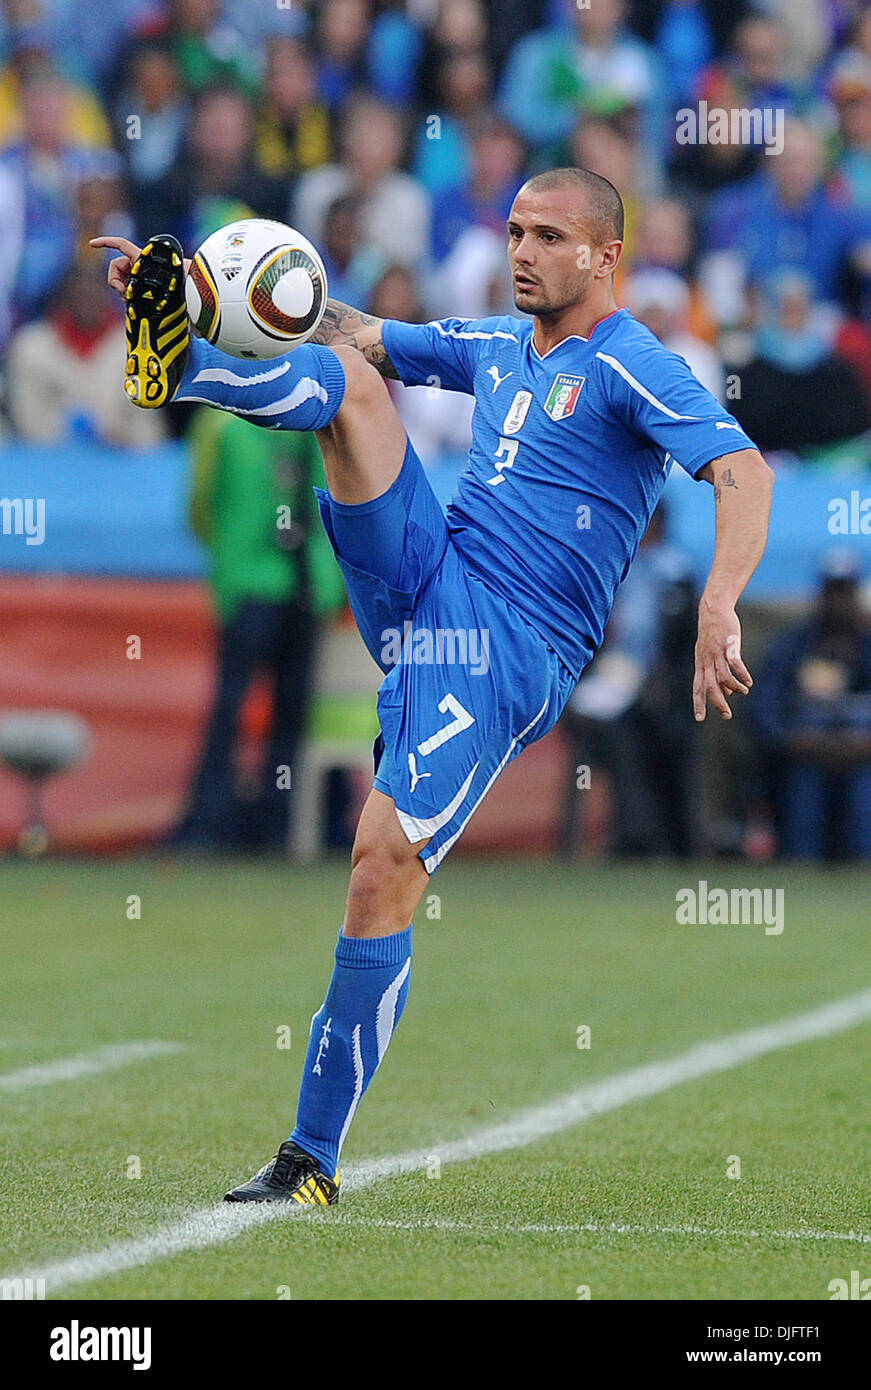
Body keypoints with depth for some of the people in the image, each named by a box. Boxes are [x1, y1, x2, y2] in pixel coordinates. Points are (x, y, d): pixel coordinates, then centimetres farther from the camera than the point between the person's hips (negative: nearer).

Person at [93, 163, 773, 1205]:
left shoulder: (632, 368, -7)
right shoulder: (493, 348, 17)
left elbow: (745, 473, -20)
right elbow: (349, 332, 22)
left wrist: (717, 610, -37)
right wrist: (196, 284, 8)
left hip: (509, 654, -7)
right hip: (423, 575, 7)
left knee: (384, 867, -17)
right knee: (344, 375, -6)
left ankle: (314, 1159, -10)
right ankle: (179, 364, -36)